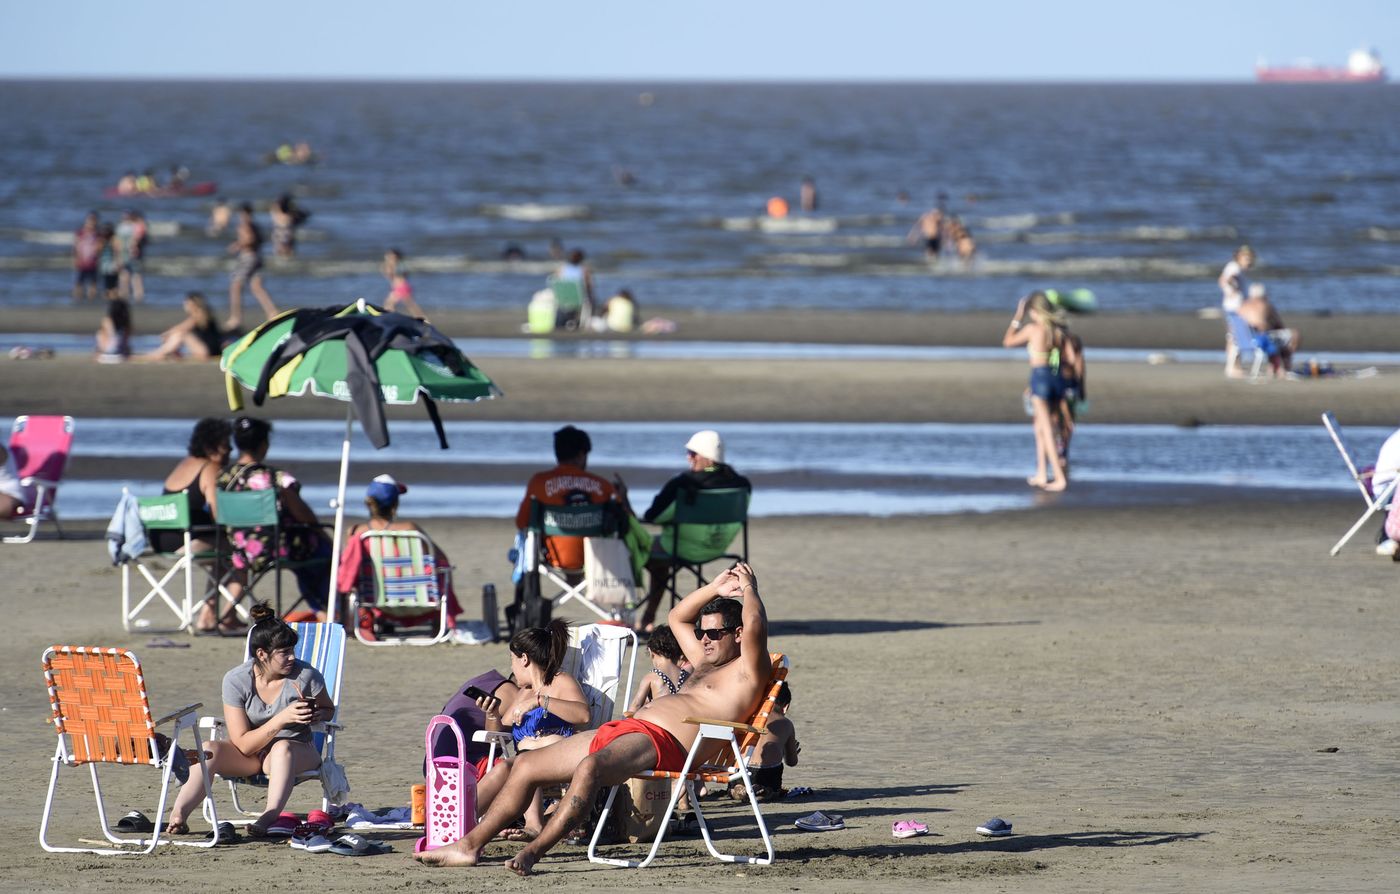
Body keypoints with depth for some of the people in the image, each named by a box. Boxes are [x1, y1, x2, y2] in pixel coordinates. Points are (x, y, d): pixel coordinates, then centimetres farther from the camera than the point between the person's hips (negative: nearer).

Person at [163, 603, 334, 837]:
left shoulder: (306, 676, -12)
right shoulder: (236, 681, -13)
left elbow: (328, 710, 9)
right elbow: (244, 745, -17)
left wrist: (316, 715, -16)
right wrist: (282, 718, -30)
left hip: (297, 751, -1)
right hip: (250, 756, 1)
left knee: (282, 748, -39)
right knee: (209, 750, -30)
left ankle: (268, 818, -48)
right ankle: (177, 817, -33)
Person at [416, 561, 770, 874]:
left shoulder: (745, 672, 4)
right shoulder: (705, 663, 32)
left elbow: (755, 626, -15)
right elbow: (676, 619, 44)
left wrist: (749, 590, 0)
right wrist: (714, 589, 34)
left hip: (661, 740, -11)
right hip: (621, 729, 11)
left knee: (590, 767, -41)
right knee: (525, 765, 8)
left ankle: (533, 852, -45)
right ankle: (469, 846, 6)